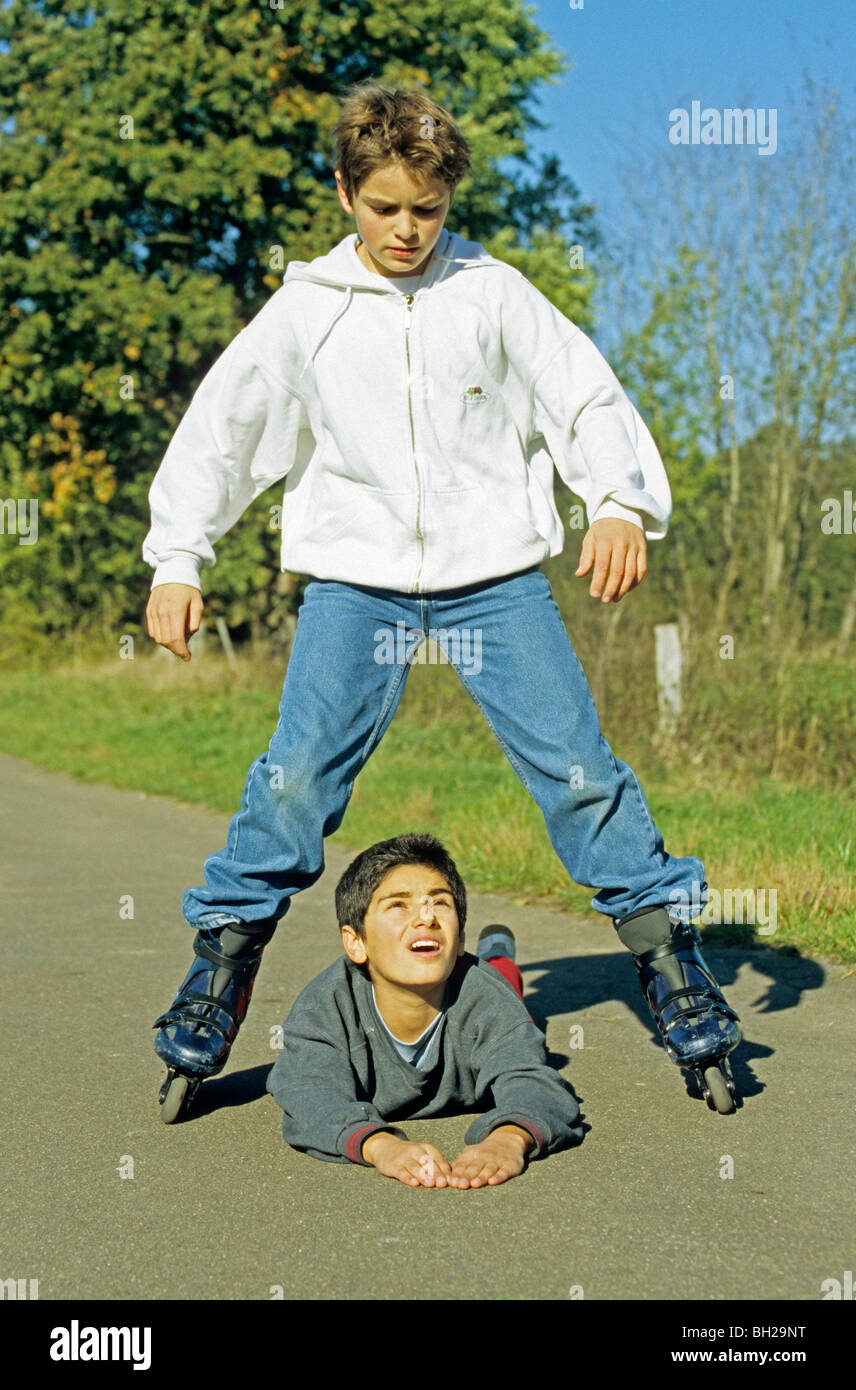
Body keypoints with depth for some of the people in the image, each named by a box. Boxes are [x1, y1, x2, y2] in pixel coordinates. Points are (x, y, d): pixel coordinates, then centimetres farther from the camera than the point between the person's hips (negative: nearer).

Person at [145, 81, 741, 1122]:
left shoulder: (493, 292, 4)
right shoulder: (304, 309, 5)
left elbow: (589, 397, 5)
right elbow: (219, 427, 8)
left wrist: (622, 503, -12)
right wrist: (176, 558, 1)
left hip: (493, 574, 0)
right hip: (356, 577, 0)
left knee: (576, 764, -5)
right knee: (299, 771, -11)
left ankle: (670, 958, 8)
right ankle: (219, 968, 4)